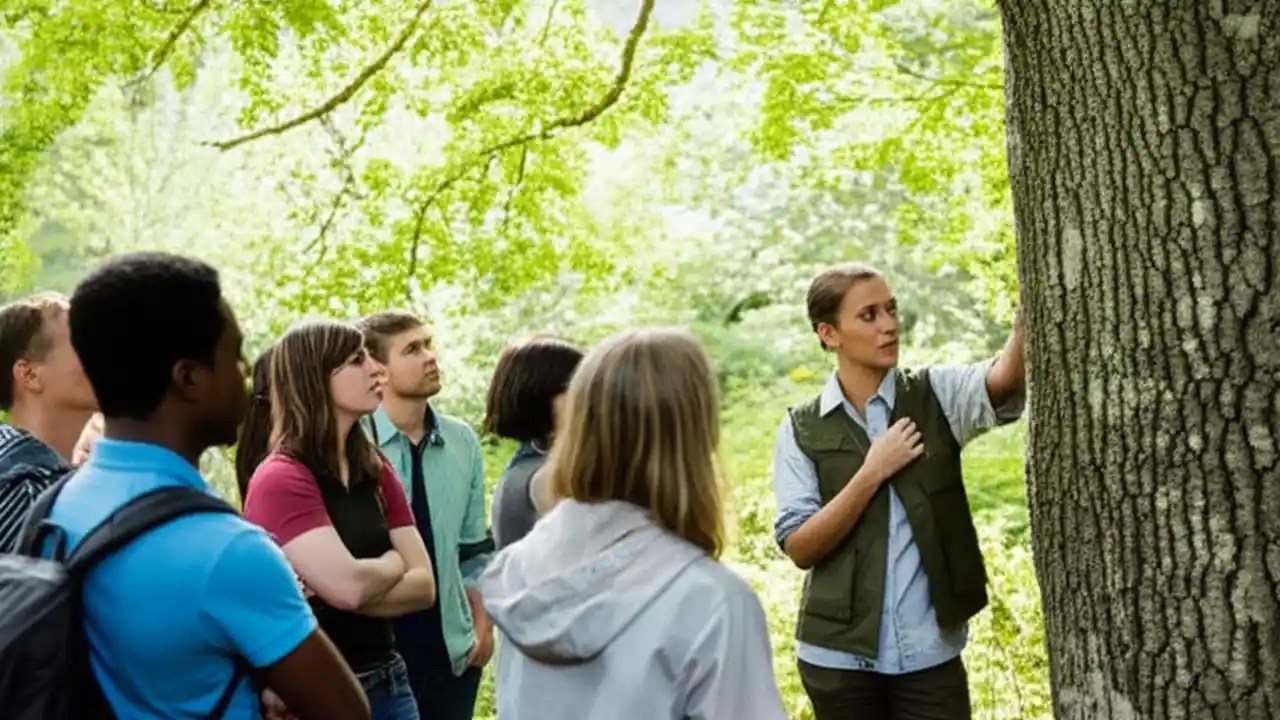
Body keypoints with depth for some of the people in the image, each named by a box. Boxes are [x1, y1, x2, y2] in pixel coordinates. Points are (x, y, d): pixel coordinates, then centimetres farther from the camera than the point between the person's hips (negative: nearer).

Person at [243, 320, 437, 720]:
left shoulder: (376, 472, 5)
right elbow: (348, 584, -26)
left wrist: (332, 599, -16)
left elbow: (424, 585, -1)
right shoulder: (280, 479, -16)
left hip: (387, 680, 6)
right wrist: (392, 563, -5)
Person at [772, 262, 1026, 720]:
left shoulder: (935, 396, -1)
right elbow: (799, 546, -8)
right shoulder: (801, 429, -2)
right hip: (840, 655, 0)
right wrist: (871, 473, -16)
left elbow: (1005, 378, -22)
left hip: (931, 653, 0)